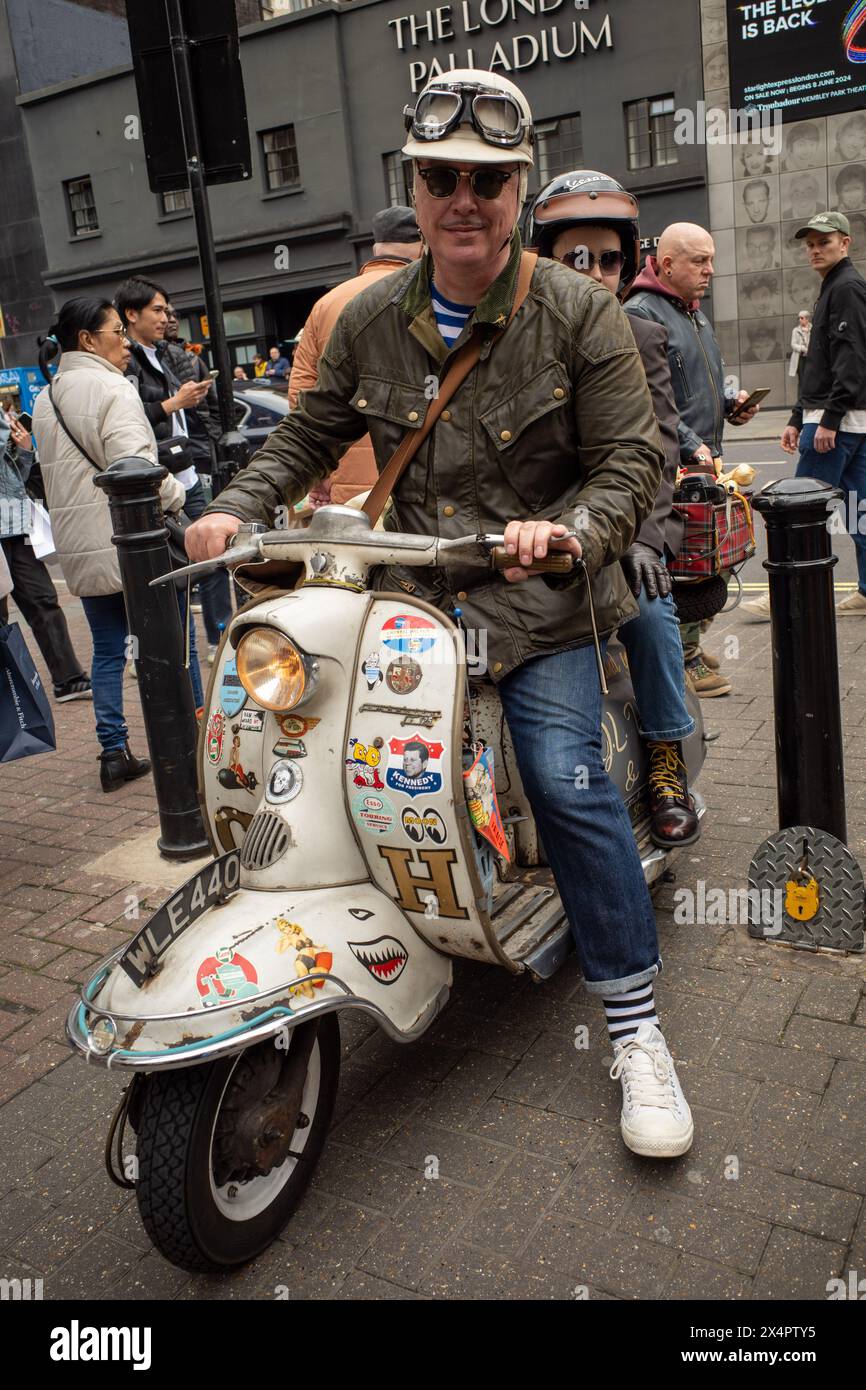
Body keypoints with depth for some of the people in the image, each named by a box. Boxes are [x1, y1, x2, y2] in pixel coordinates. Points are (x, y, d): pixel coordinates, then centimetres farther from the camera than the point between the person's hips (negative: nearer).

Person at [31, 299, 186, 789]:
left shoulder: (45, 399, 16)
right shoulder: (111, 389, -12)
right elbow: (135, 464, -21)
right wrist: (175, 495, -7)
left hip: (79, 547, 8)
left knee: (107, 649, 12)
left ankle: (114, 753, 14)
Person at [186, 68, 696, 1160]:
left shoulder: (579, 314, -3)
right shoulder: (370, 319, 7)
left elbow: (633, 458, -6)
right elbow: (311, 432, 15)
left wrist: (571, 528, -26)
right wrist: (236, 508, -1)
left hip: (538, 601, -4)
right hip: (408, 597, 4)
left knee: (570, 786, -14)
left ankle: (635, 1030, 0)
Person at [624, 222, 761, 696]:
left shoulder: (694, 312, 21)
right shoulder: (641, 314, -11)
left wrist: (729, 403, 11)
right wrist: (691, 445, -24)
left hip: (703, 461, 10)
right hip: (671, 466, -10)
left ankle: (689, 643, 26)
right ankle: (683, 658, 1)